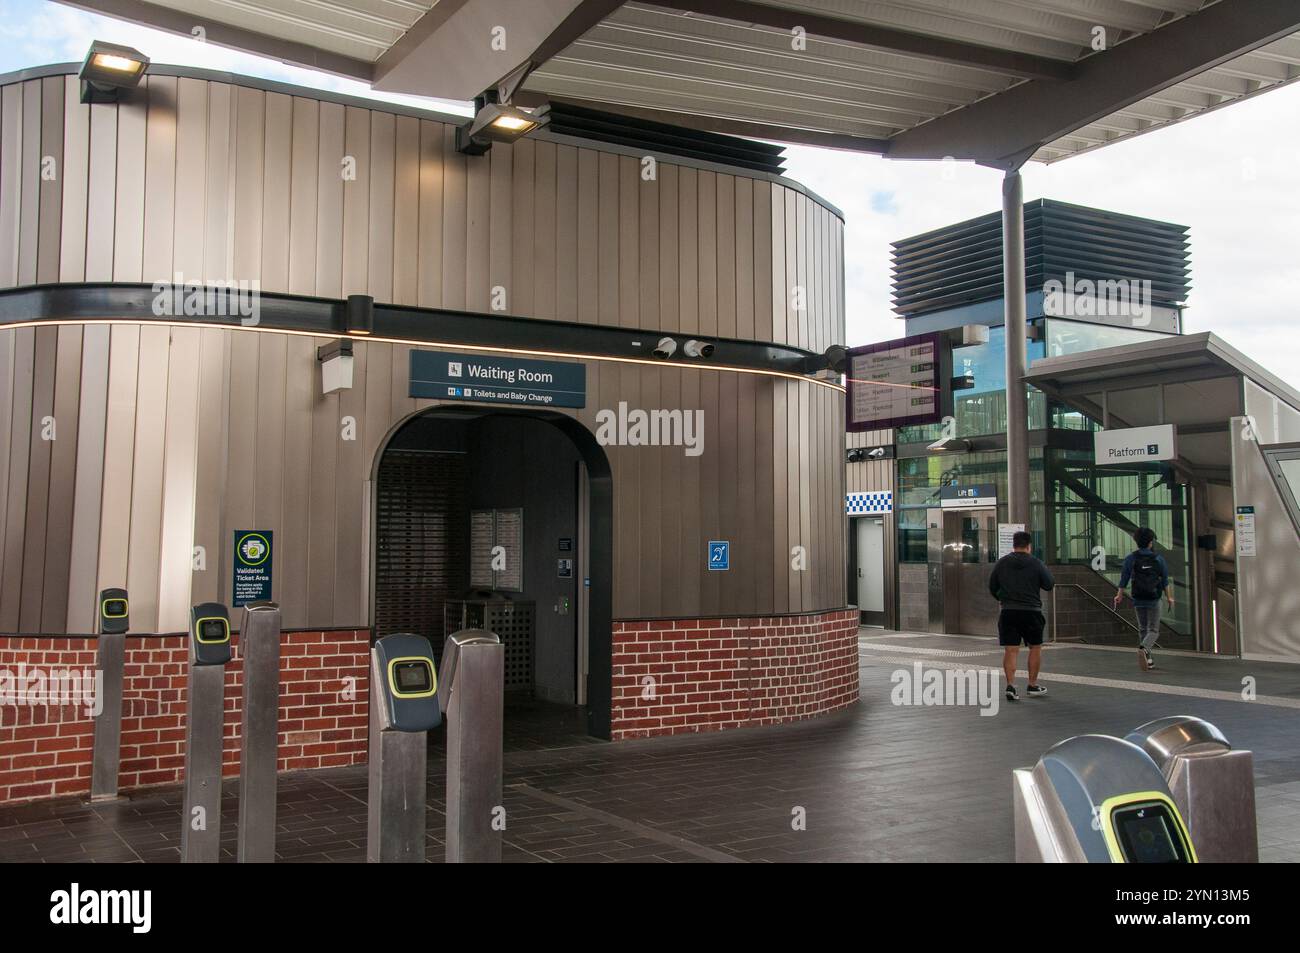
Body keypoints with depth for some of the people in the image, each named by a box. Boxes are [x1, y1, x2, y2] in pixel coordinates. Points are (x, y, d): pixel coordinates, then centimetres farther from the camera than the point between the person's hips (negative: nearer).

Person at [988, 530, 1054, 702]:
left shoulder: (1001, 563, 2)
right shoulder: (1035, 564, -5)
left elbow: (992, 587, 9)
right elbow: (1049, 585, 2)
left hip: (1008, 612, 2)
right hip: (1031, 611, -1)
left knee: (1010, 650, 1)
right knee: (1035, 647, 15)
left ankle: (1011, 685, -13)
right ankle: (1032, 685, 21)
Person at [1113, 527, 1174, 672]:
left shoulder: (1130, 558, -7)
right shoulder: (1158, 558, -7)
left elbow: (1124, 579, -4)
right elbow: (1165, 581, -4)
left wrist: (1119, 596, 10)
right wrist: (1169, 597, 8)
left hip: (1138, 600, 2)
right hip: (1154, 600, -2)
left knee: (1143, 629, 19)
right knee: (1153, 631, 4)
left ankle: (1148, 659, 21)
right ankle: (1143, 649, -27)